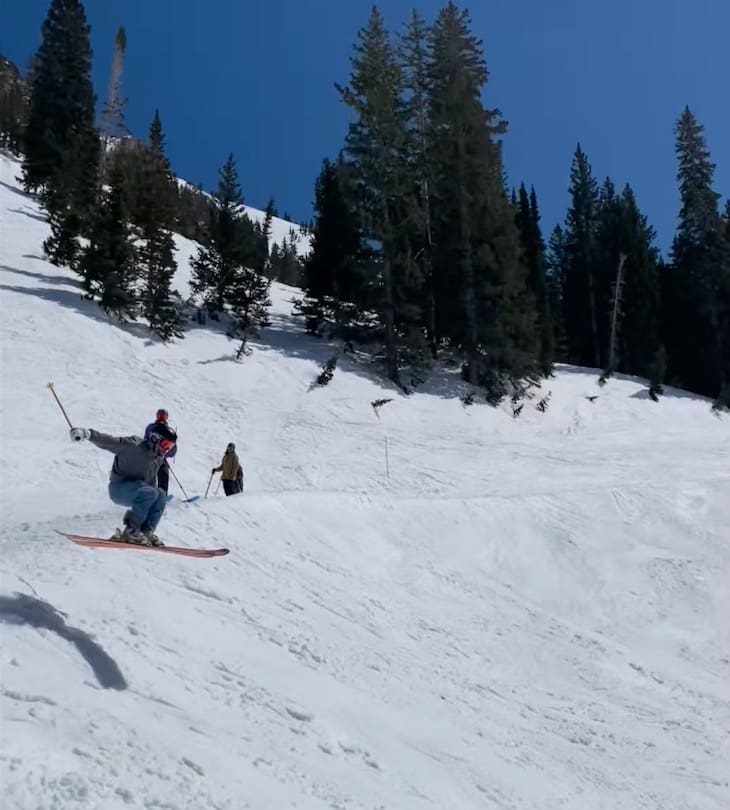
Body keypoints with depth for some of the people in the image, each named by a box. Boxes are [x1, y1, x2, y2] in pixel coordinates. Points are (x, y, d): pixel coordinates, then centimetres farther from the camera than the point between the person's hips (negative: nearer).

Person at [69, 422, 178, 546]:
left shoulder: (158, 458, 8)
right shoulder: (134, 445, -16)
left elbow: (152, 480, 21)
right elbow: (108, 441, -25)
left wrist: (157, 506, 25)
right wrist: (87, 433, -42)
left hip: (136, 490, 8)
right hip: (119, 488, -8)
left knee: (161, 496, -15)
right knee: (149, 493, -30)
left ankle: (146, 532, -11)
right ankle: (131, 530, -24)